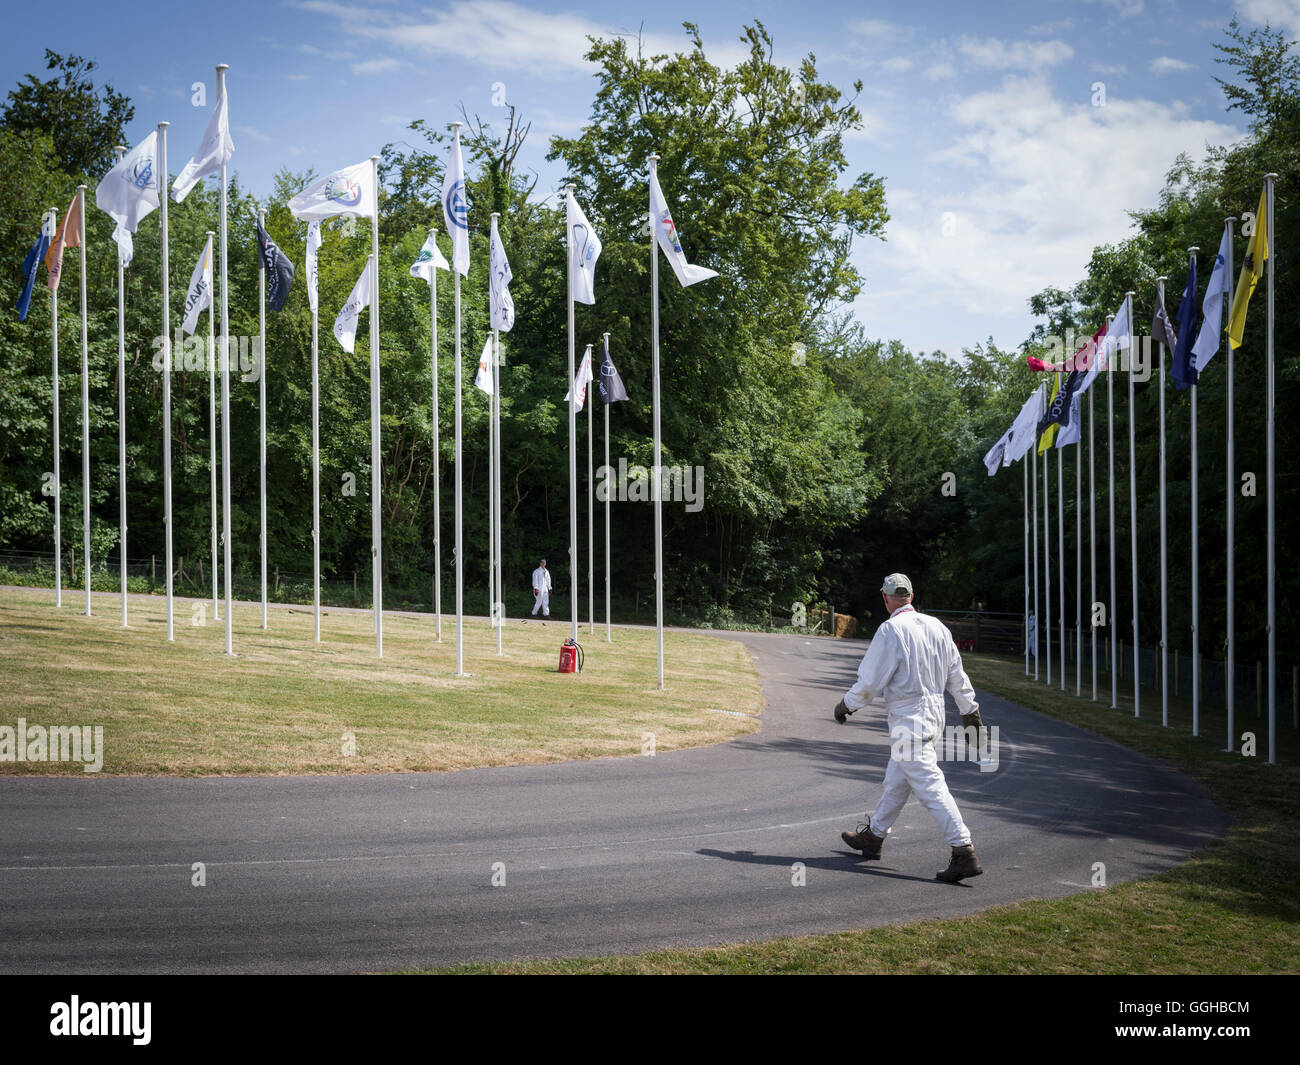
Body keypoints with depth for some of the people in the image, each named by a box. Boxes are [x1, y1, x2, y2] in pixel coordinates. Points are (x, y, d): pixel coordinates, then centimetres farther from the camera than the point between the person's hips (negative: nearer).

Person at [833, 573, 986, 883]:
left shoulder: (890, 630, -15)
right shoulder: (936, 626, 7)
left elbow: (870, 681, -13)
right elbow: (956, 674, 12)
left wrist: (846, 704, 2)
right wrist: (969, 709, 21)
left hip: (908, 721, -9)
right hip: (933, 714, 9)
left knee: (929, 786, -11)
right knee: (896, 780, 21)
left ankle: (964, 853, -17)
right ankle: (873, 837, 36)